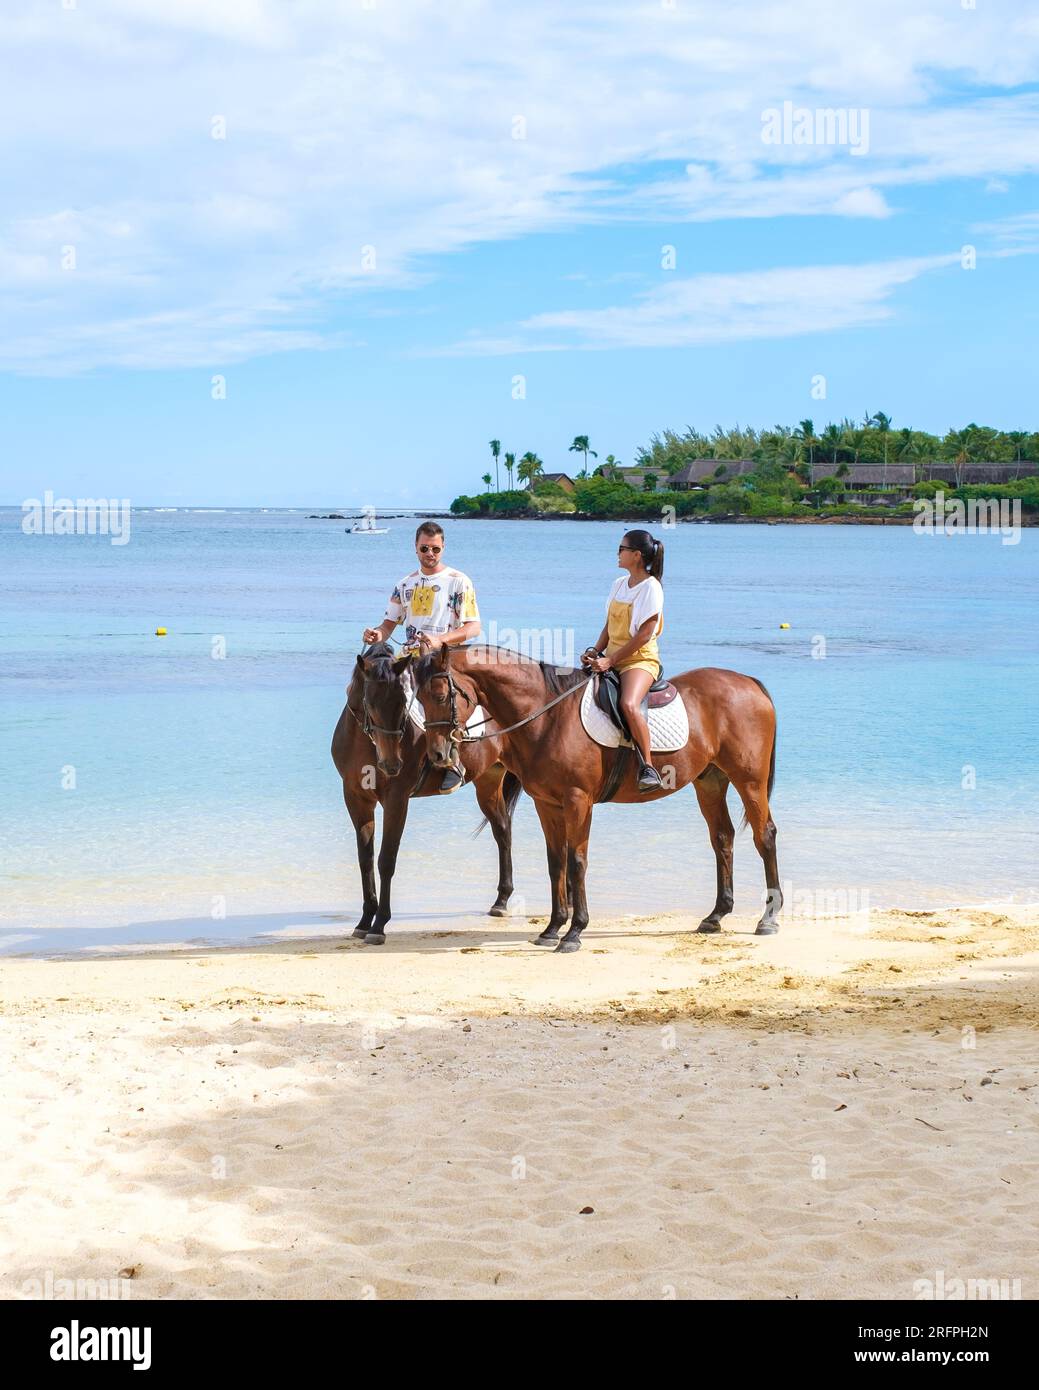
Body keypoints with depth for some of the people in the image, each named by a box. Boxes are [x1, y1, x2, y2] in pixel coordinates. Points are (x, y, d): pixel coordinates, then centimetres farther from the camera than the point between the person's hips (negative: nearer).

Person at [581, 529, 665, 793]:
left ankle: (648, 768, -27)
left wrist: (611, 660, -21)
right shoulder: (620, 584, 14)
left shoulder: (650, 587, -11)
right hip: (610, 658, 9)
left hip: (640, 659, -9)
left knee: (629, 705, -35)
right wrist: (595, 651, -2)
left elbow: (645, 634, -17)